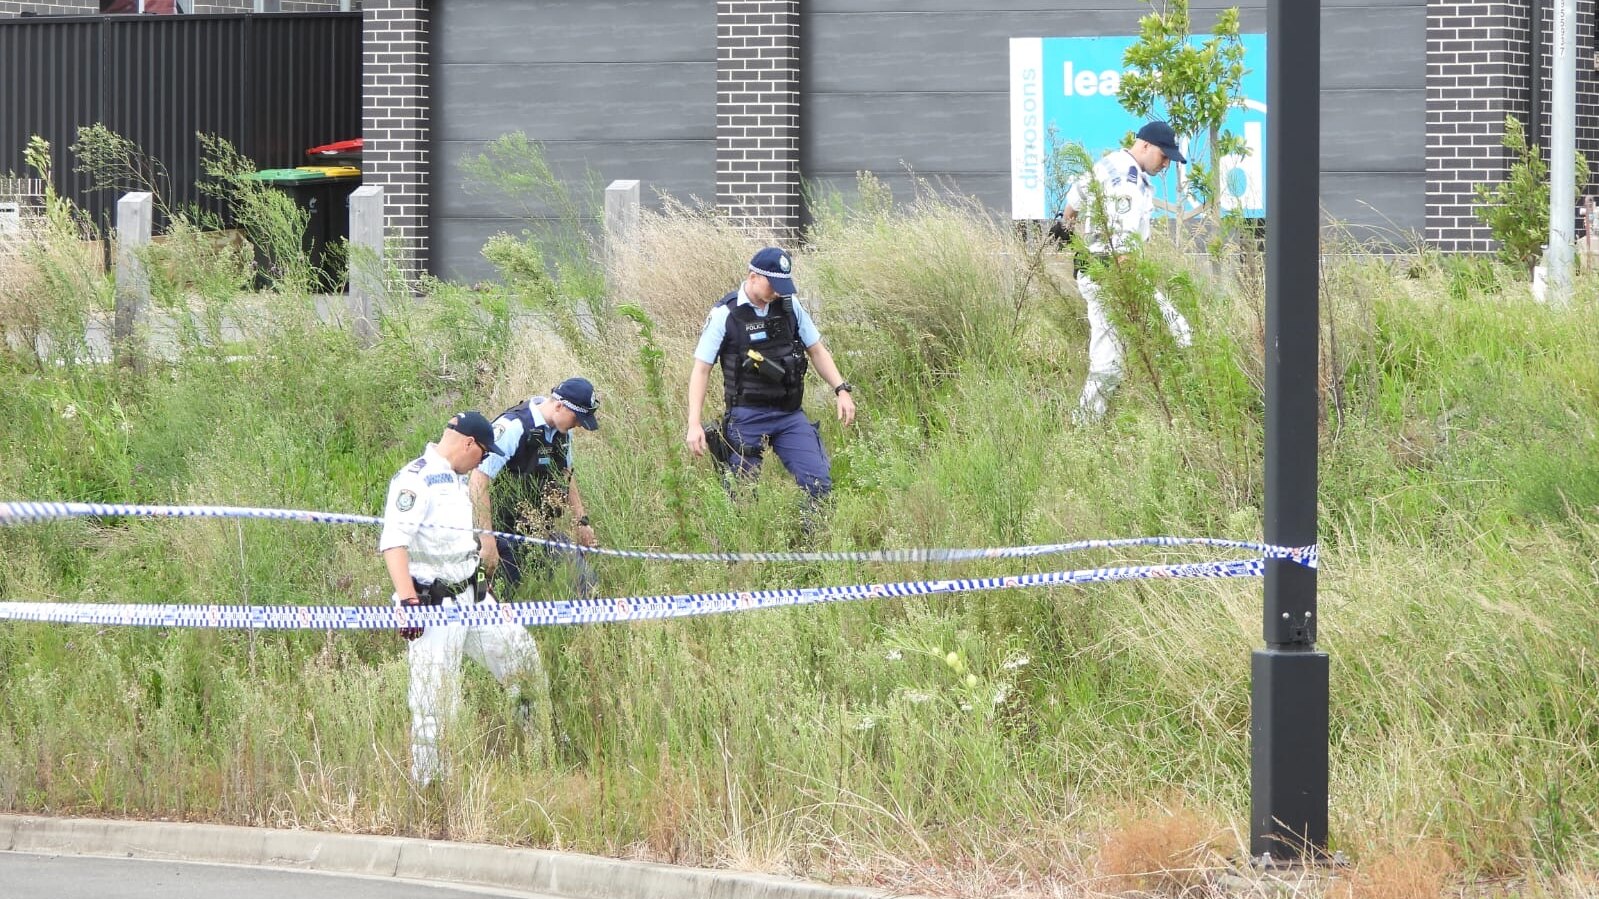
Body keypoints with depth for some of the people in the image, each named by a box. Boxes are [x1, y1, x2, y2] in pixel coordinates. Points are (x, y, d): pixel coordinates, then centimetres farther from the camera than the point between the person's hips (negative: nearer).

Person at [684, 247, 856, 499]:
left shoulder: (789, 306, 4)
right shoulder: (725, 315, -8)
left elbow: (816, 351, 14)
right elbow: (701, 369, -6)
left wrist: (842, 390, 1)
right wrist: (694, 424, -14)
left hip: (790, 416, 4)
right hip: (747, 419, -3)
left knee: (819, 484, -9)